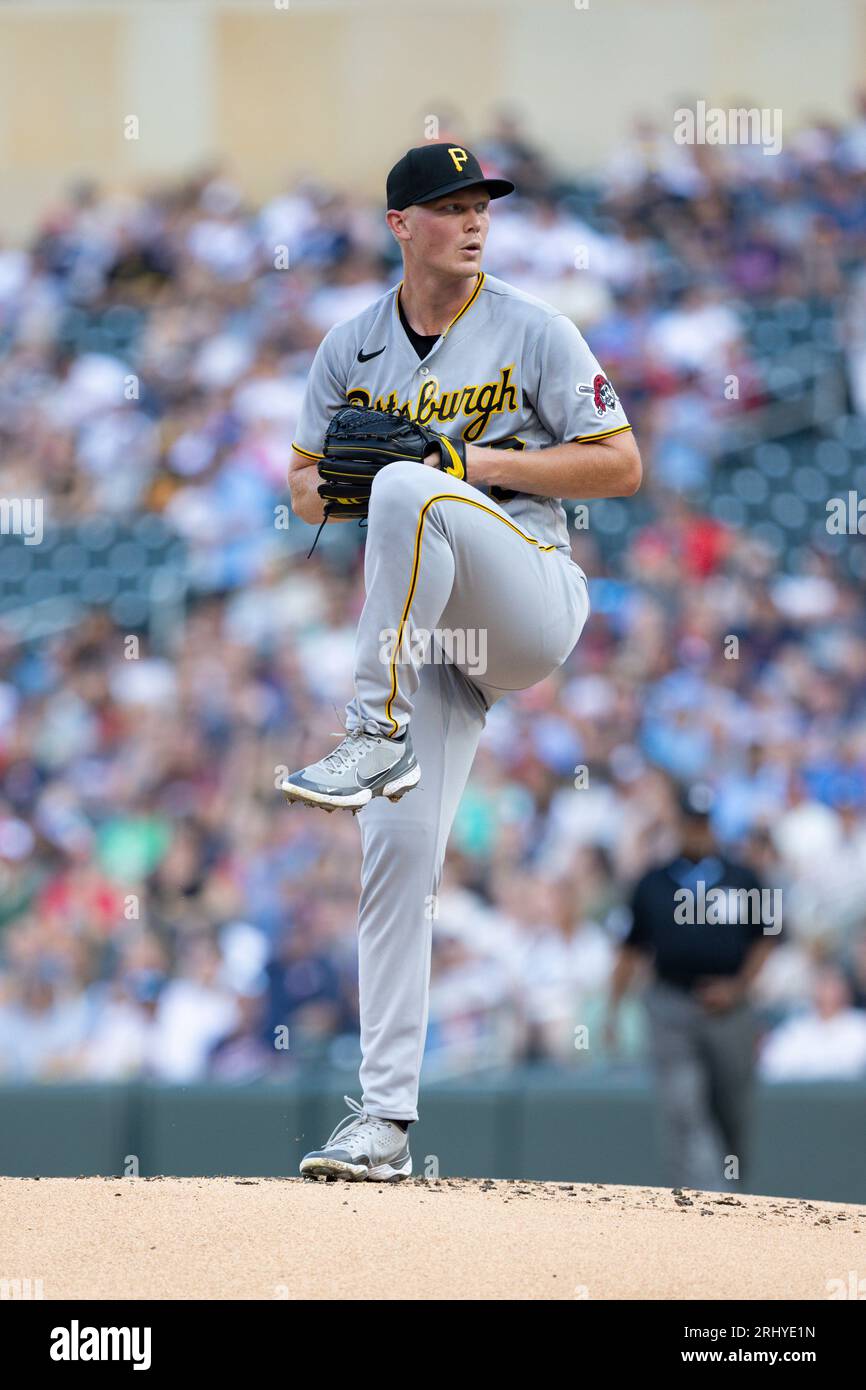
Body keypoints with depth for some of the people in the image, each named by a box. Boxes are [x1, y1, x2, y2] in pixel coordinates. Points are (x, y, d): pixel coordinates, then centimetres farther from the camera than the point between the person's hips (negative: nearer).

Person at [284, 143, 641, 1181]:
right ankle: (385, 1116, -6)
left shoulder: (534, 333, -1)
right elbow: (304, 478, 18)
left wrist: (480, 462, -14)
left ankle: (379, 735, -29)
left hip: (531, 599, -4)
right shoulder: (350, 349, 10)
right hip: (424, 631, 4)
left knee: (410, 490, -31)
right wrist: (316, 490, -7)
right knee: (399, 845, -8)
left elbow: (621, 466, -4)